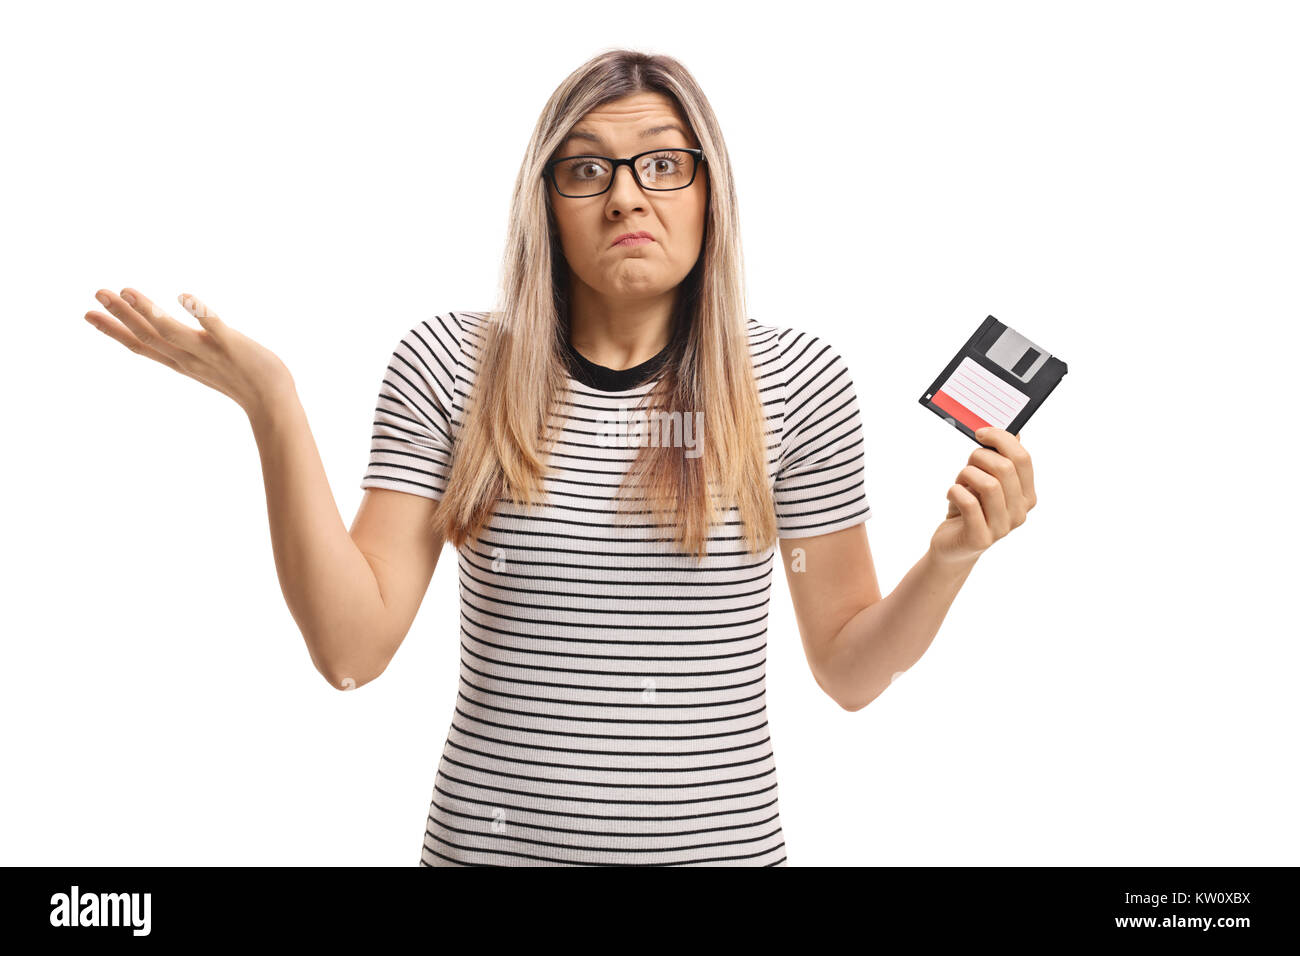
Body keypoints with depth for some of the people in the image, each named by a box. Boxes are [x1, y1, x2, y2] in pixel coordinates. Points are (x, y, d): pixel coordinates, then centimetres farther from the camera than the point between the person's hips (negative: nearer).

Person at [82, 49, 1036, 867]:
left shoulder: (796, 380, -5)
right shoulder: (451, 365, -5)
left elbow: (848, 670, 1)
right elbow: (353, 649, -10)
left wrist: (952, 553, -16)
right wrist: (272, 402, -16)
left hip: (724, 841, 1)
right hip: (490, 837, 0)